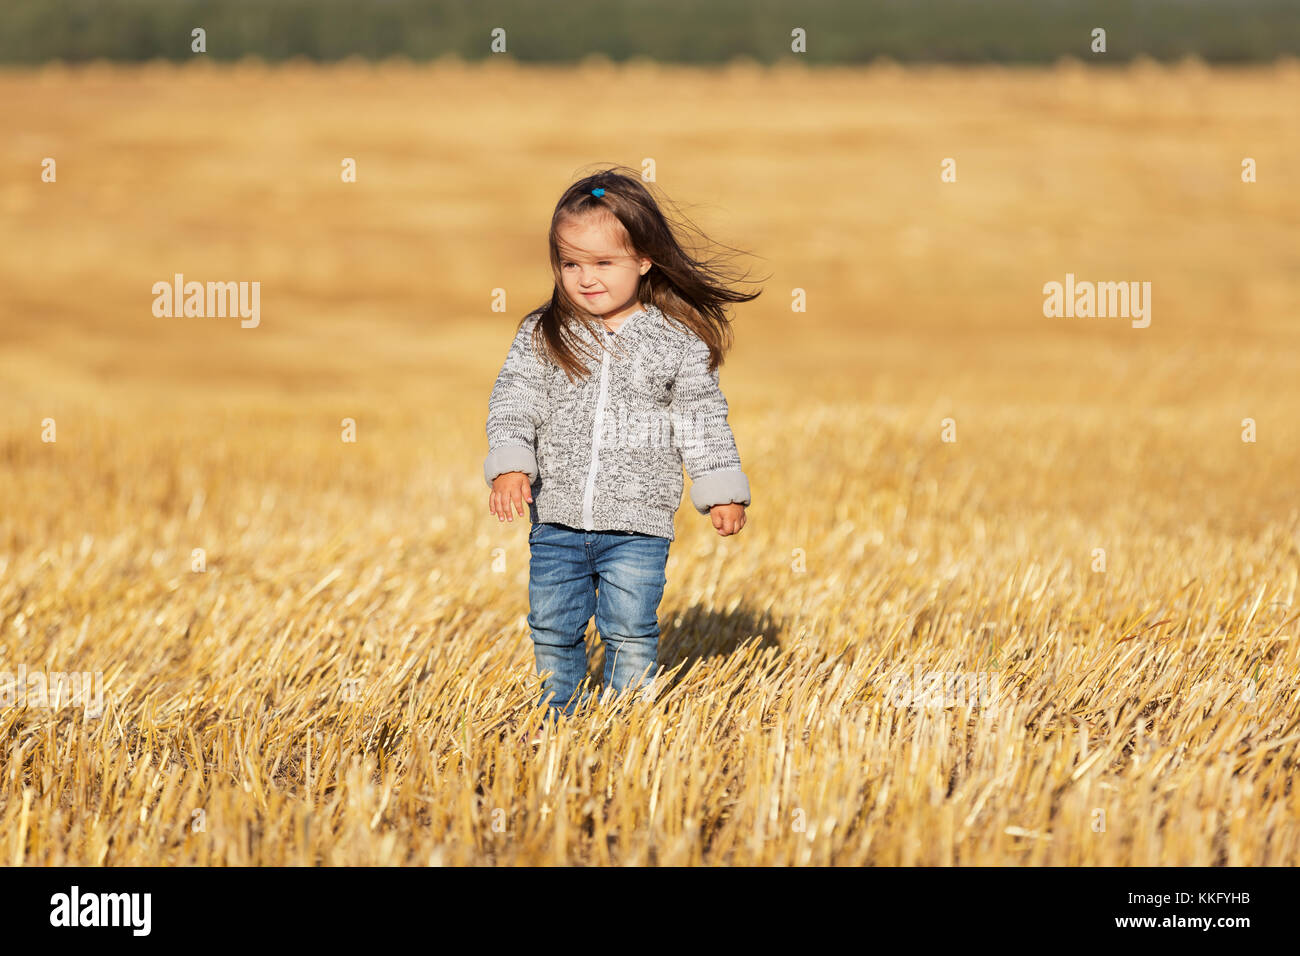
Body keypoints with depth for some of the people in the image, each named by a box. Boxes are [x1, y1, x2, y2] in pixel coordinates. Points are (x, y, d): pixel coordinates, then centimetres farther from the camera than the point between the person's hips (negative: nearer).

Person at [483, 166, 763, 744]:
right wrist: (509, 465, -16)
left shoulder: (679, 344, -3)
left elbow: (703, 423, 3)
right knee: (552, 630, 11)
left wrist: (723, 492, -2)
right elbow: (512, 402, -1)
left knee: (630, 632, 0)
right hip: (557, 519, 2)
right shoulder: (541, 337, 1)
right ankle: (559, 719, 29)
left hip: (638, 524, -2)